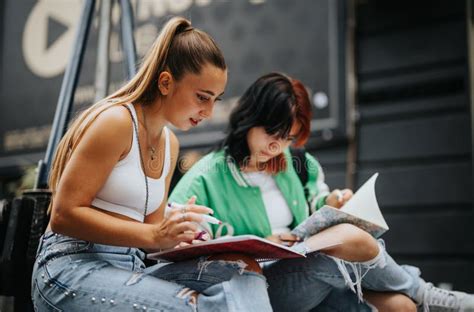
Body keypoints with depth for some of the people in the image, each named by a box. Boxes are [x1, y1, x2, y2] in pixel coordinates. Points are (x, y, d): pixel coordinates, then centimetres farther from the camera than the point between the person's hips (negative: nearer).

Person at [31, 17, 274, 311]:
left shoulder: (170, 144, 14)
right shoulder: (116, 121, -11)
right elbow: (64, 214, -15)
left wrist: (181, 235, -5)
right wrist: (154, 235, -24)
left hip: (131, 269, 7)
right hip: (72, 266, -7)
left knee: (243, 270, -16)